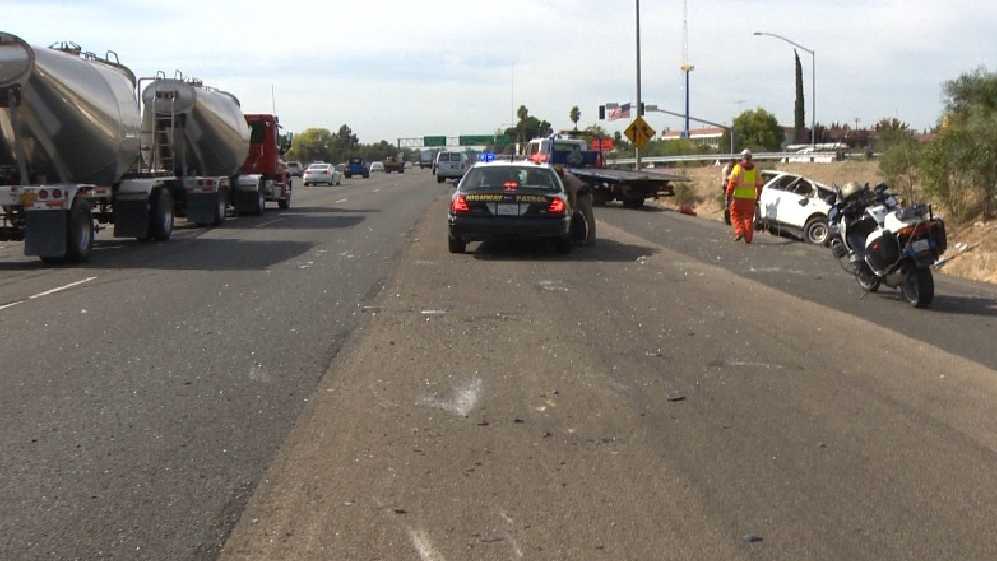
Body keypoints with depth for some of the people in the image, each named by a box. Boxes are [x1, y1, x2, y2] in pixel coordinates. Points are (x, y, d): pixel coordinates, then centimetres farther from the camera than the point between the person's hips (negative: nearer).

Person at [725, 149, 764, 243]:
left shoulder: (737, 168, -5)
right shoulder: (755, 169, 5)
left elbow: (732, 183, -10)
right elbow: (759, 184, 6)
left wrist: (728, 195, -3)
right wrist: (758, 196, 16)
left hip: (738, 197, -3)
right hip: (751, 197, 3)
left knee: (735, 215, 11)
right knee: (749, 218, 9)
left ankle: (739, 232, -7)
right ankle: (748, 238, 7)